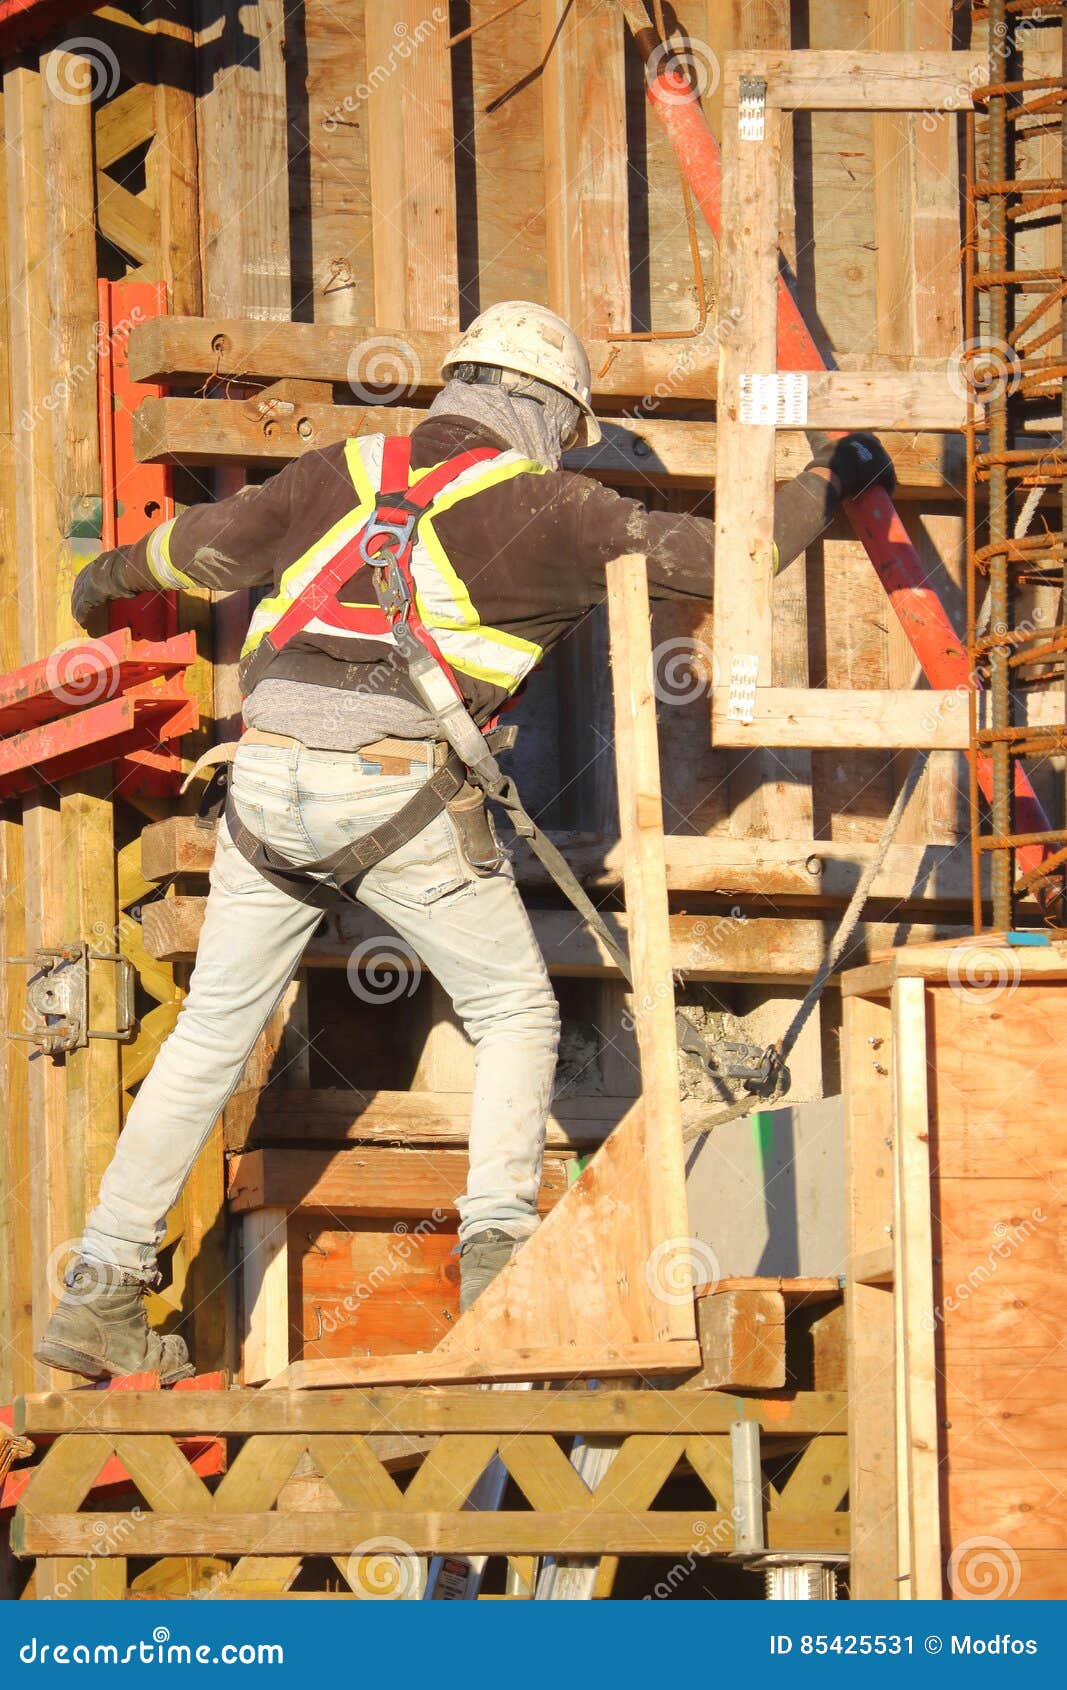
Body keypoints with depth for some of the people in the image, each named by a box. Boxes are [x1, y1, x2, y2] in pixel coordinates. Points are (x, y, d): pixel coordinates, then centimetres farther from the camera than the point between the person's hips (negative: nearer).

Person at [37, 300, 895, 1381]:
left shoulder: (345, 471, 20)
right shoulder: (542, 504, 8)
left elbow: (213, 542, 30)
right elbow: (715, 556, 10)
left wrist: (116, 573, 51)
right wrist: (829, 481, 27)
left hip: (268, 775, 5)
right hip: (398, 785, -4)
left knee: (210, 1035, 13)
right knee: (517, 1015, 12)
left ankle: (98, 1294, 11)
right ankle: (496, 1242, -7)